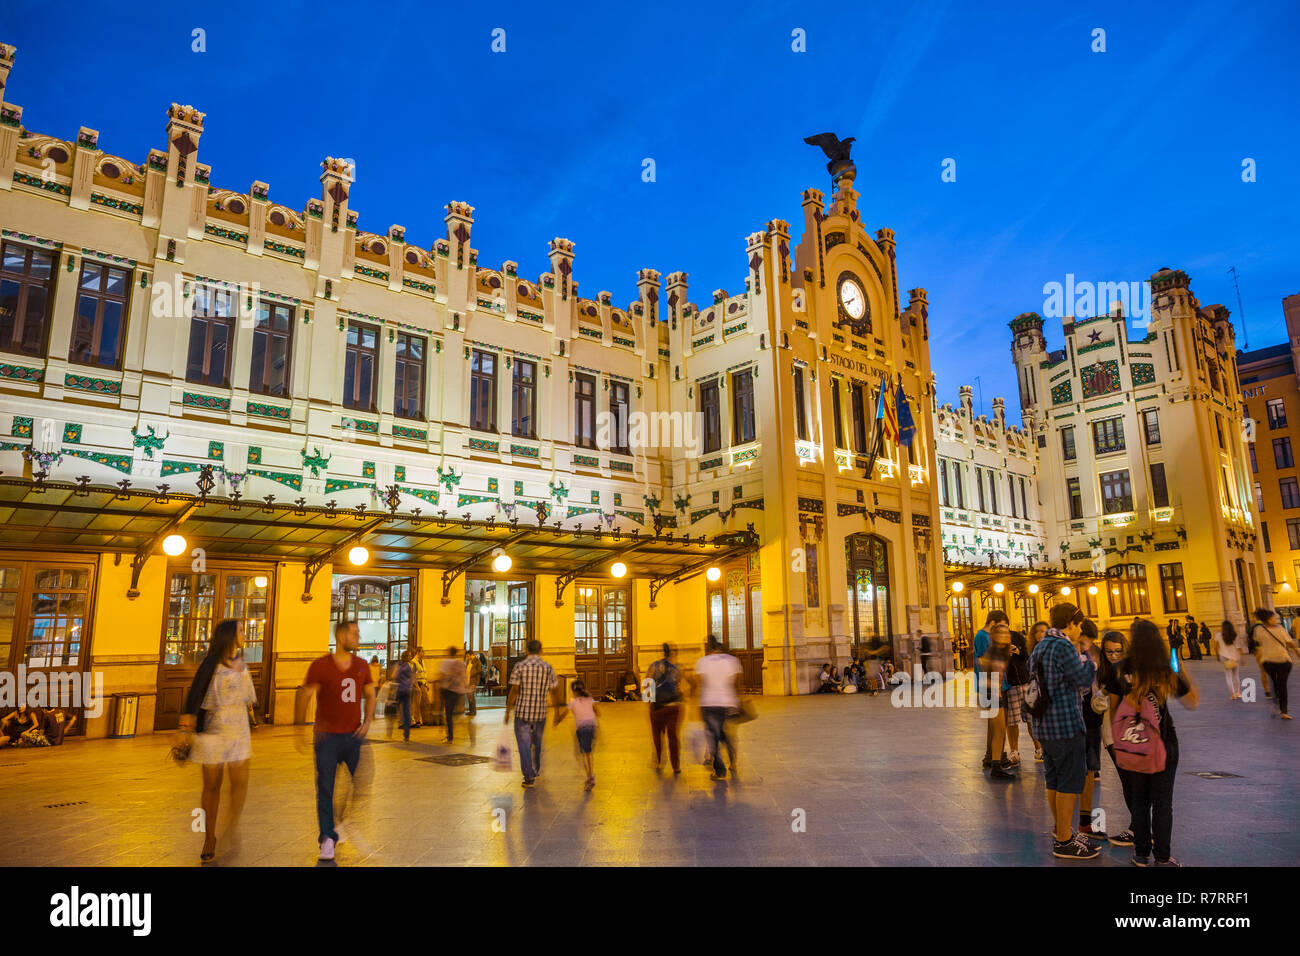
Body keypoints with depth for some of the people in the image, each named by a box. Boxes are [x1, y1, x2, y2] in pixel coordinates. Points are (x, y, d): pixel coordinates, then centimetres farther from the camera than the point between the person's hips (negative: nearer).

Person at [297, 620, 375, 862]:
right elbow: (304, 696, -5)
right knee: (325, 789, 1)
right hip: (328, 736, -3)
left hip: (354, 734, 3)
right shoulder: (320, 665, -5)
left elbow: (370, 695, 15)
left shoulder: (362, 665, 7)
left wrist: (367, 721, 2)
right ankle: (327, 839, 12)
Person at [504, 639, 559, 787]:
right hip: (540, 713, 3)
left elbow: (514, 691, -8)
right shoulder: (548, 668, 0)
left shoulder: (520, 666, -6)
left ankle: (529, 777, -2)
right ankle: (536, 770, 37)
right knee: (537, 742, 22)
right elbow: (553, 691, 3)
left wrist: (507, 712, -1)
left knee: (524, 745, 3)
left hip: (522, 712, -3)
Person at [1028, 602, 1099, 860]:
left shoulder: (1041, 646, 13)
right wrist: (1086, 653, 0)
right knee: (1070, 782, -1)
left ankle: (1060, 829, 31)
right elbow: (1085, 679, -14)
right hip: (1065, 723, -9)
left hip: (1044, 723, 9)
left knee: (1054, 780, 18)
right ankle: (1064, 841, 5)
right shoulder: (1063, 646, -16)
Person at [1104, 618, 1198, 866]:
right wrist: (1185, 675, 13)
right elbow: (1192, 704, 3)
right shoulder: (1167, 673, -8)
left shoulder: (1121, 671, -9)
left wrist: (1119, 737, 13)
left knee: (1139, 801, 14)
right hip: (1164, 744, -1)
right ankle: (1162, 858, 16)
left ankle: (1141, 855, 21)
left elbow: (1113, 708, -2)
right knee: (1162, 802, 10)